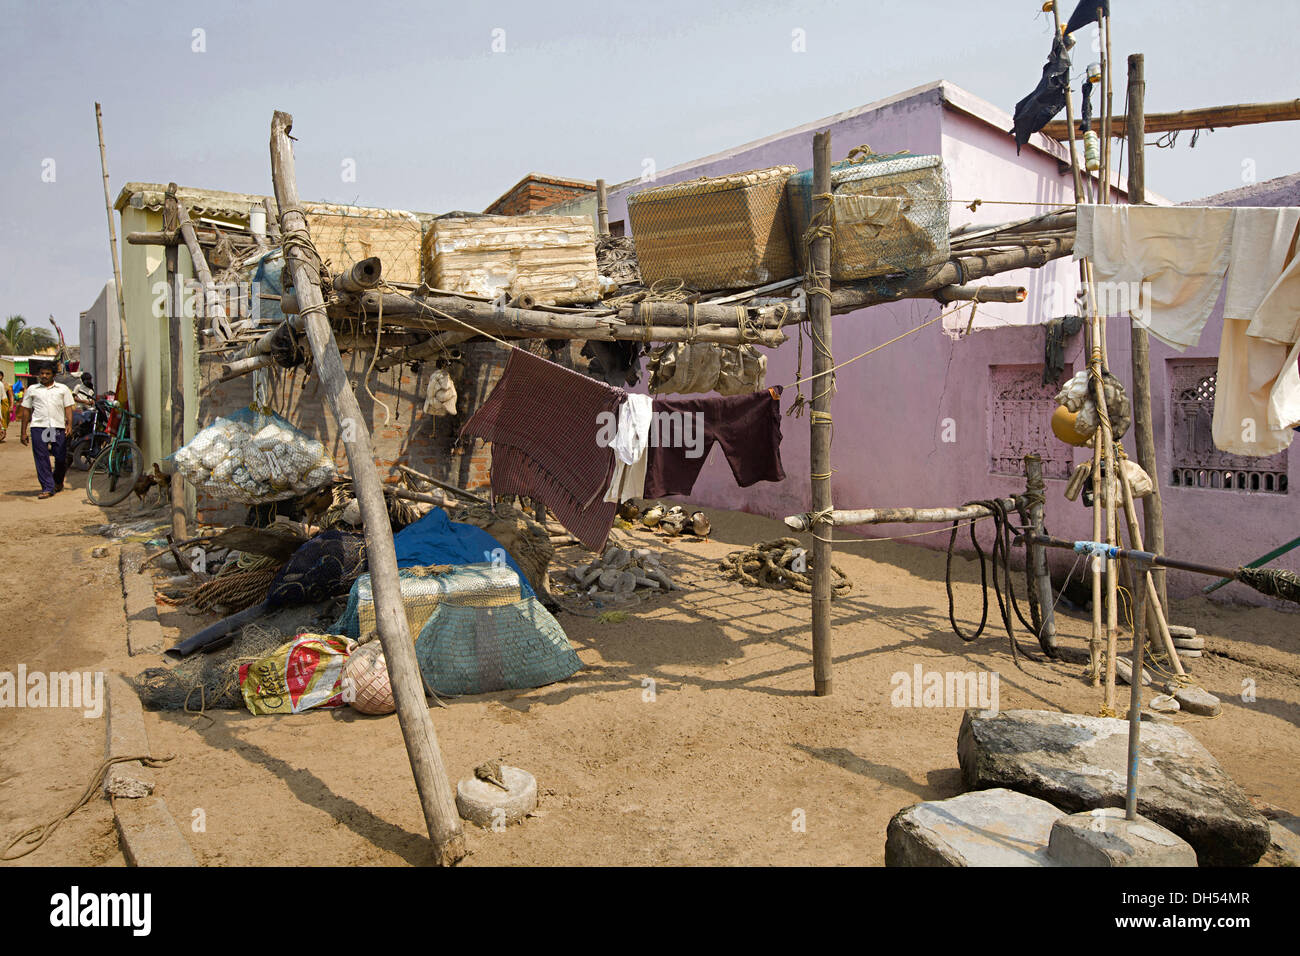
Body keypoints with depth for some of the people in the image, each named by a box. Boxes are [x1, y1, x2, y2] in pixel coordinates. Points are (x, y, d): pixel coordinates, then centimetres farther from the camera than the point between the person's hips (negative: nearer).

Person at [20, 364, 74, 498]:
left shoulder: (63, 389, 14)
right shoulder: (32, 389, 14)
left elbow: (68, 408, 9)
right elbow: (26, 411, 14)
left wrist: (69, 424, -7)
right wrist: (24, 432, 9)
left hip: (58, 427, 0)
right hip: (38, 427, 0)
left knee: (61, 458, 0)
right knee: (42, 459, -5)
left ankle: (58, 482, 26)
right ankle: (47, 488, -4)